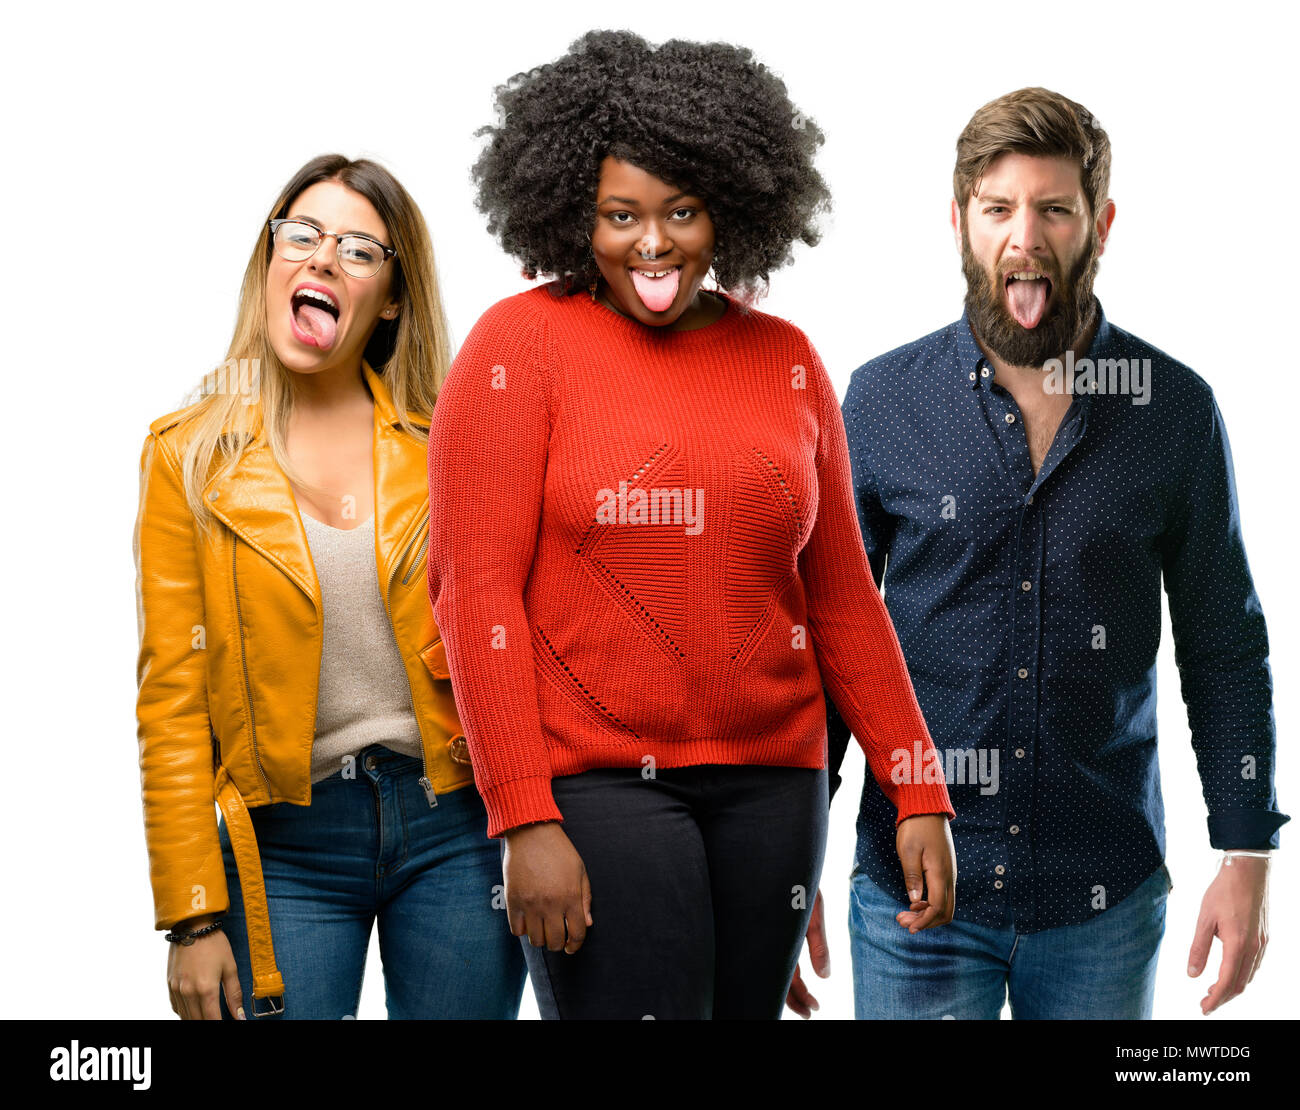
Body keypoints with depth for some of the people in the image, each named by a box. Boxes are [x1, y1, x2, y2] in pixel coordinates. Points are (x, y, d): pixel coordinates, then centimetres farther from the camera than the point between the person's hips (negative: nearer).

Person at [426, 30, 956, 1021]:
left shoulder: (782, 357, 9)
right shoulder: (523, 342, -2)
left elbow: (840, 594, 13)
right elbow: (477, 590, -7)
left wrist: (919, 797, 8)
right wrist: (523, 819, -14)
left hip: (771, 780, 4)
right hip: (593, 784, -4)